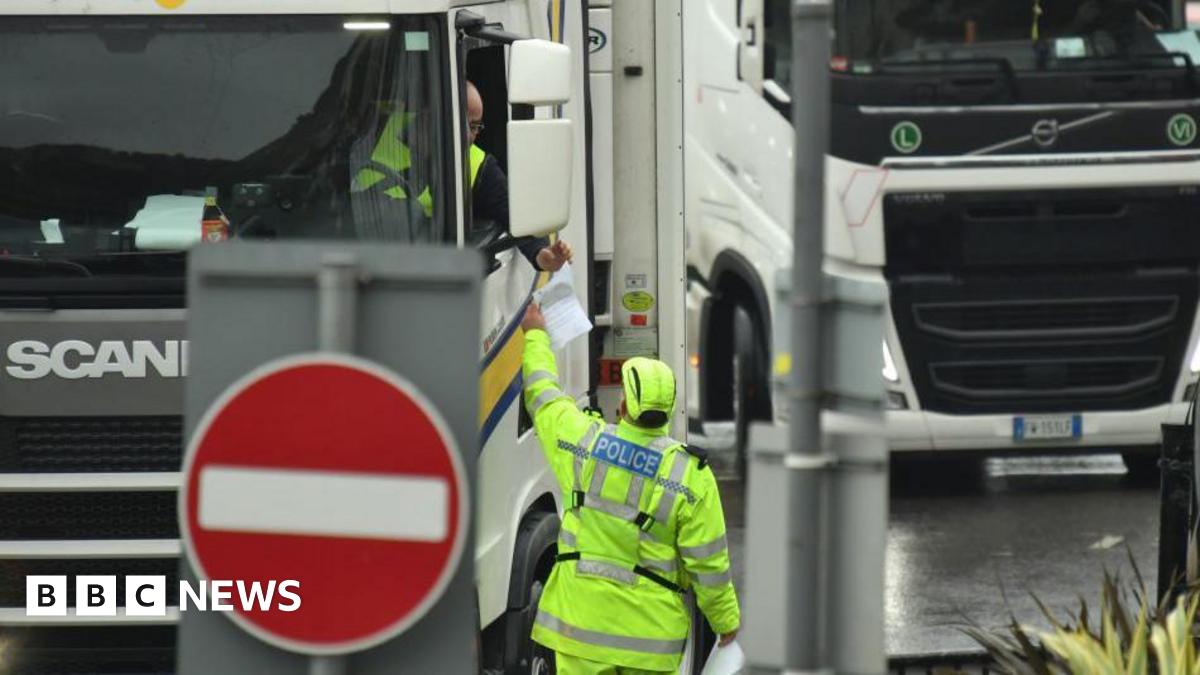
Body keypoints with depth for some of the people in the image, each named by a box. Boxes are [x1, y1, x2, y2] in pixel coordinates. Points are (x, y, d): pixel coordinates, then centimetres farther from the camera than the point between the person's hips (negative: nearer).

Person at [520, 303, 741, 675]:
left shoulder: (584, 440, -6)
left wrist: (535, 335, 32)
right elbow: (708, 560, -8)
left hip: (581, 616, 1)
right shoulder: (691, 474, -12)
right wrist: (726, 618, 6)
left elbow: (543, 394, 16)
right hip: (650, 626, -1)